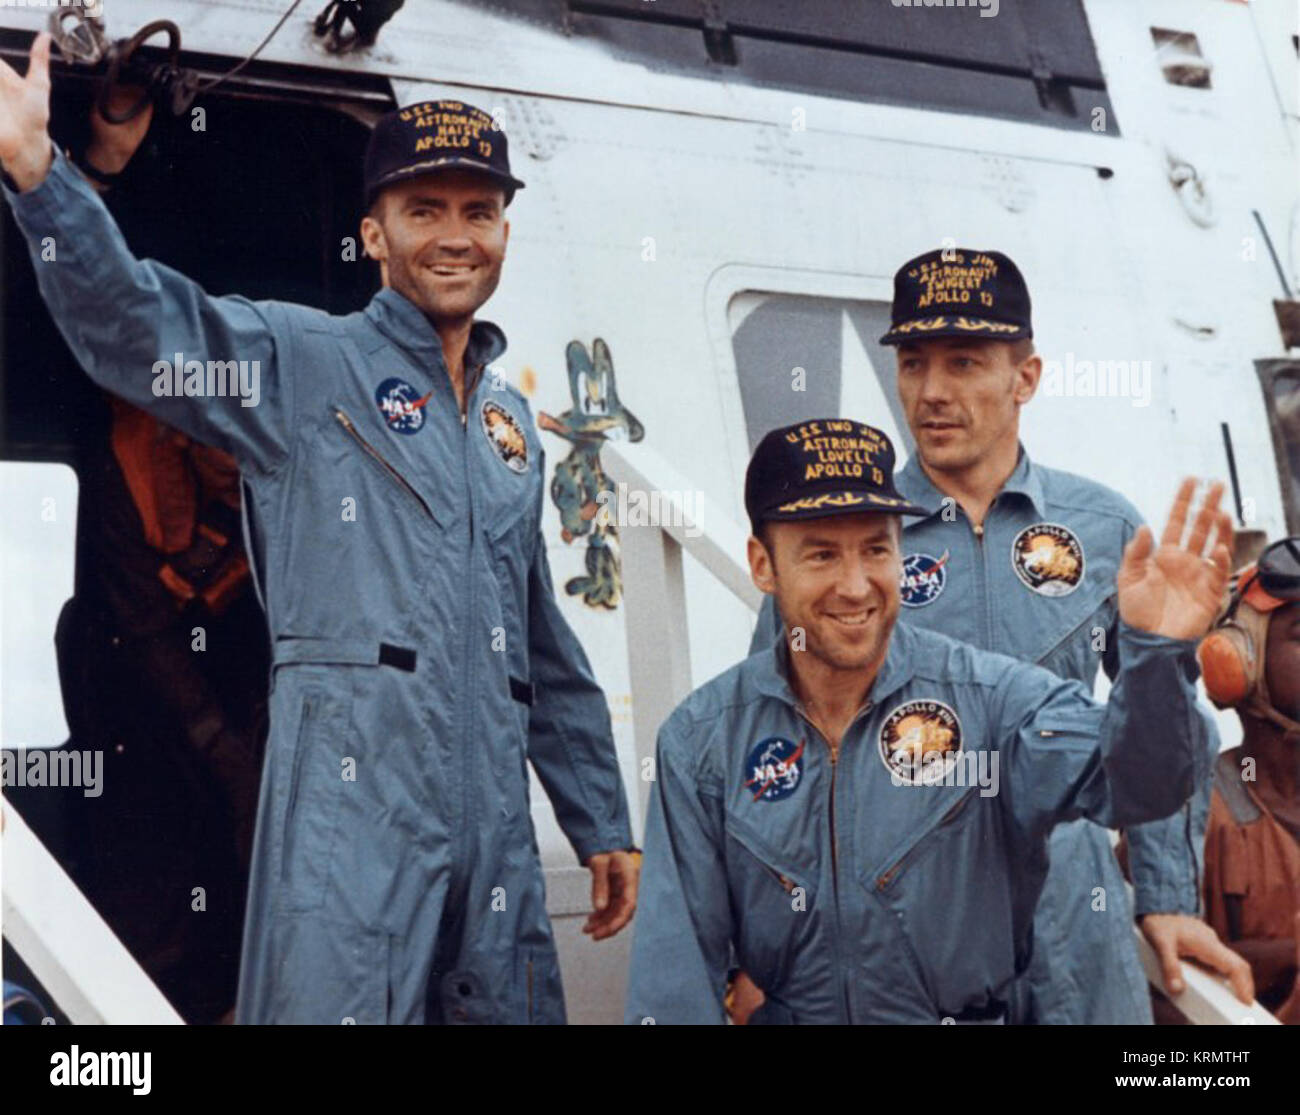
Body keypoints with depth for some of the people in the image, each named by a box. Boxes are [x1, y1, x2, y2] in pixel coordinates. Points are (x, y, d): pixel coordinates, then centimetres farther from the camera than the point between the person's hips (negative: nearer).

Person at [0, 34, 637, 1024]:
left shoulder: (511, 420, 20)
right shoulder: (306, 365, 2)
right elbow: (135, 325, -16)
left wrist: (601, 823, 23)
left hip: (497, 830, 6)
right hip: (350, 810, -6)